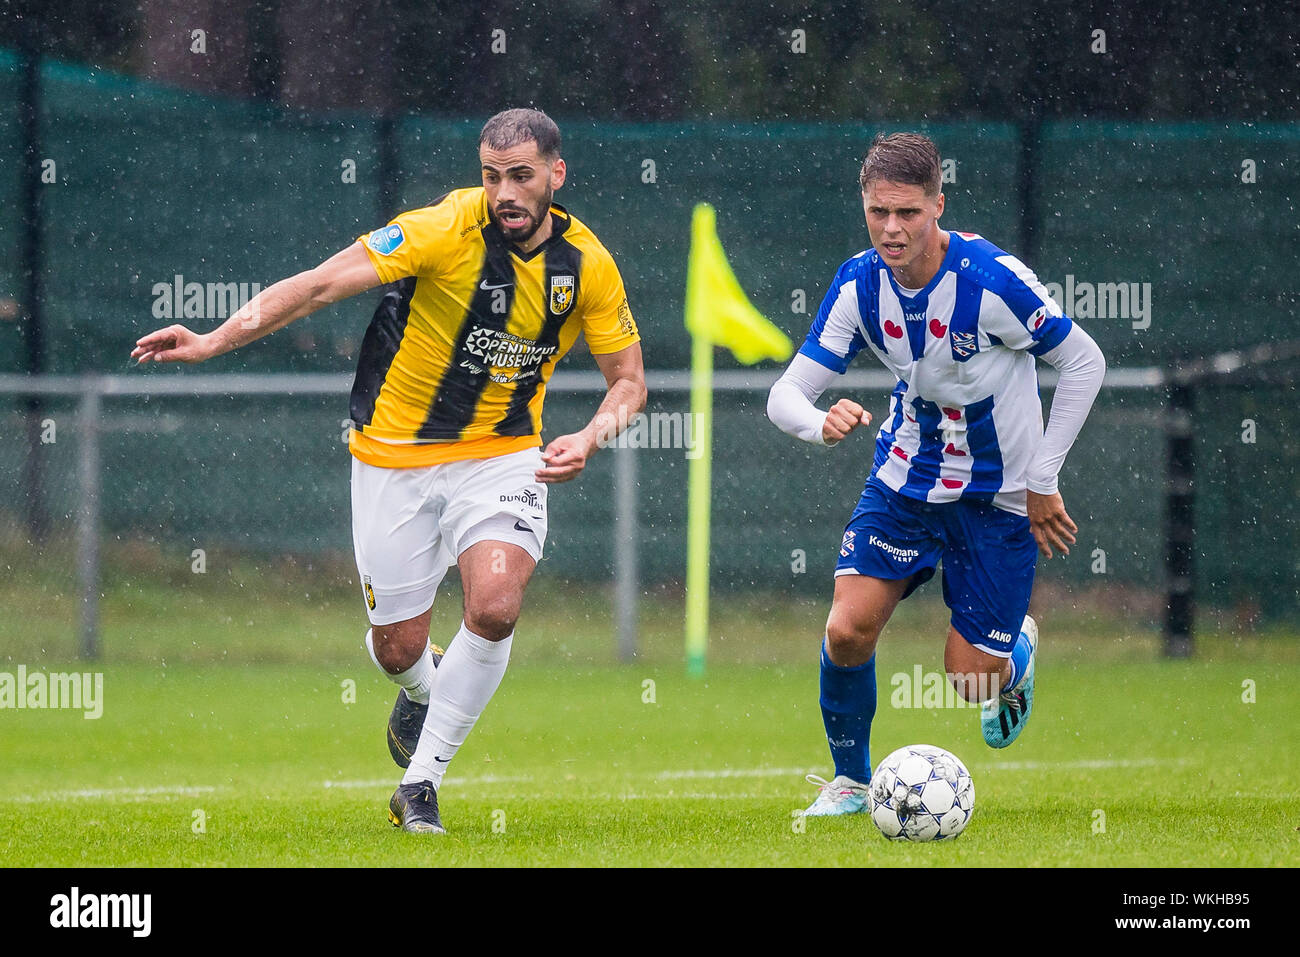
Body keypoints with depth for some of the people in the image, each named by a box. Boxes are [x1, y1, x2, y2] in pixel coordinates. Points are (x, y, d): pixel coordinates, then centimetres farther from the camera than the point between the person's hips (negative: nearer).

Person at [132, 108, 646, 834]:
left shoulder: (588, 263, -8)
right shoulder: (445, 228, -19)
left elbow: (629, 379, 4)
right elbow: (322, 284, -21)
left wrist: (589, 441, -17)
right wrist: (215, 341, -30)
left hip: (502, 458, 1)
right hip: (395, 455, -1)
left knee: (495, 609, -23)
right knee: (398, 649, 3)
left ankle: (422, 779, -3)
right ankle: (423, 692, 45)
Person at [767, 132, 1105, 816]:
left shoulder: (993, 280, -25)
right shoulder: (860, 285, -12)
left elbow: (1084, 363, -13)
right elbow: (787, 393, -10)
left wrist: (1042, 482, -11)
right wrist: (821, 423, -36)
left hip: (996, 496, -3)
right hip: (904, 479, 3)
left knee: (971, 679, -3)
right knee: (848, 631, -15)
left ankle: (1016, 651, 35)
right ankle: (849, 779, 10)